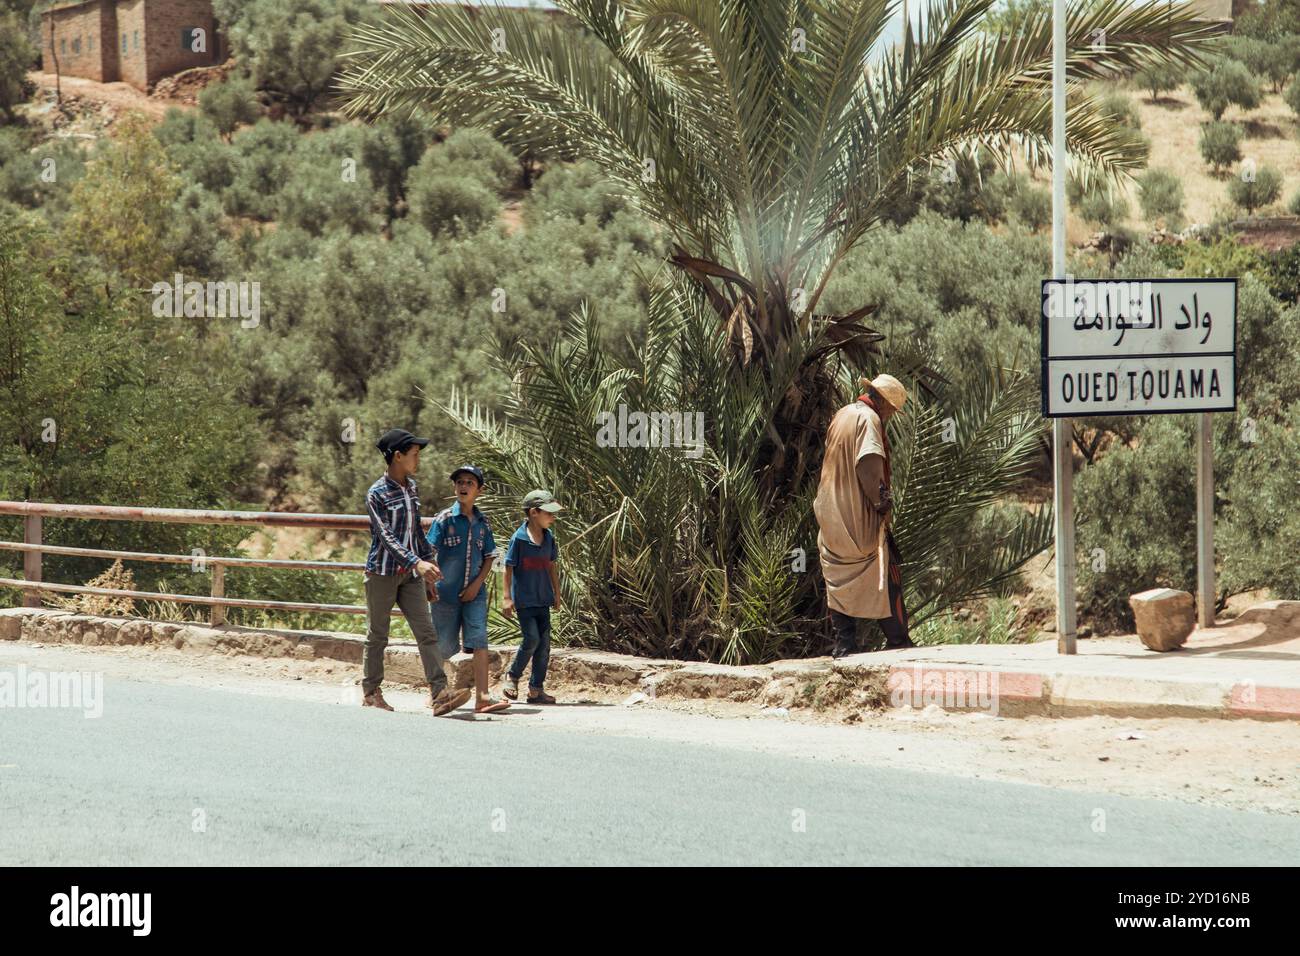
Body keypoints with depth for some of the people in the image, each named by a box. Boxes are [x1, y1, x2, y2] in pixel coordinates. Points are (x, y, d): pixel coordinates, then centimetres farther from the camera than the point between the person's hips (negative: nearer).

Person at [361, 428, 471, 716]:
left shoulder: (412, 487, 10)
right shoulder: (376, 494, -12)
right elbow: (386, 536, -21)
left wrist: (429, 559, 22)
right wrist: (417, 562, -31)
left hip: (410, 574, 6)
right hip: (382, 571, -6)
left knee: (426, 632, -6)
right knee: (377, 635, 4)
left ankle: (439, 693, -14)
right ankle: (370, 691, 17)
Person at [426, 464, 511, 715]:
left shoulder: (482, 522, 7)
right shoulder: (445, 518, -4)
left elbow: (489, 557, 10)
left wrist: (477, 584, -3)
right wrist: (429, 585, -14)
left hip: (473, 593, 2)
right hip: (445, 592, -2)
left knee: (479, 642, -11)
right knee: (443, 646, 5)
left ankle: (482, 698, -17)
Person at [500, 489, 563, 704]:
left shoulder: (548, 538, 6)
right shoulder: (519, 538, -11)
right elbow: (509, 567, -8)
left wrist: (556, 594, 18)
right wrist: (507, 597, -10)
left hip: (543, 599, 6)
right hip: (524, 599, -6)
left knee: (544, 642, 3)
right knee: (532, 638, -13)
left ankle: (536, 689, 10)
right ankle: (512, 677, 10)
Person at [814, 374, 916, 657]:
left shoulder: (841, 416, 15)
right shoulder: (868, 419, -14)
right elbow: (869, 463, -26)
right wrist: (881, 499, -16)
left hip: (832, 514, 9)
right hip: (859, 516, -8)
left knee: (840, 578, 10)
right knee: (884, 576, -1)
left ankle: (843, 643, 9)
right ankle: (897, 640, 2)